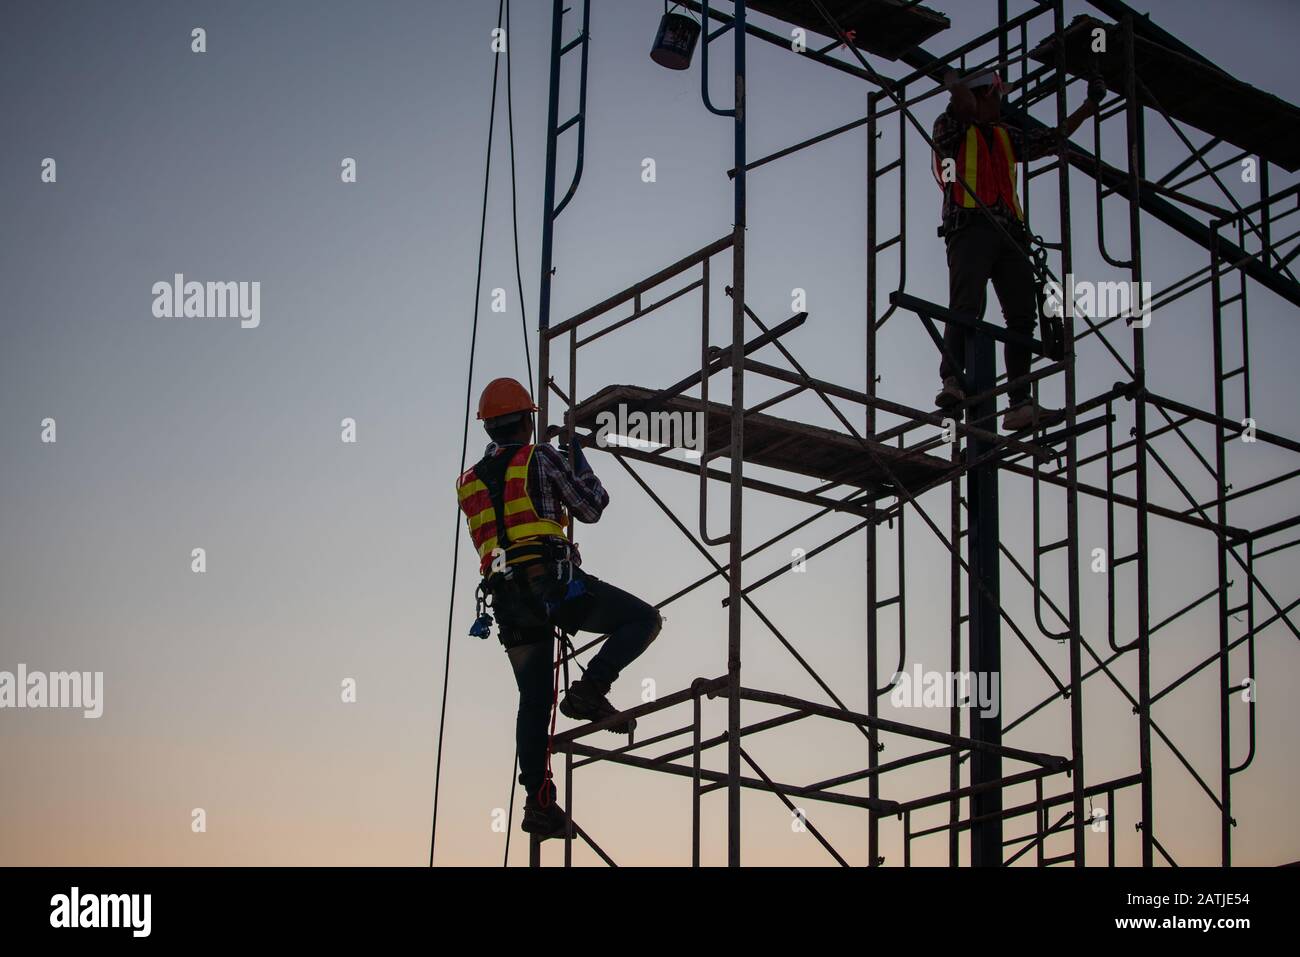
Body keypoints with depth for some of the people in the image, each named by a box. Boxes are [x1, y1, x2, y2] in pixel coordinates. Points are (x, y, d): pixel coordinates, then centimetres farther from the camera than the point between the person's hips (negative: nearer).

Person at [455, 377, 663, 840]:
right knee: (643, 620, 4)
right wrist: (579, 461, 24)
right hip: (554, 581, -6)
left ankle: (539, 801, -1)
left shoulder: (470, 483, 19)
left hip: (507, 599, 6)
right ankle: (589, 689, -15)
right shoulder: (542, 457, 4)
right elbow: (591, 508, 8)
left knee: (534, 701, 9)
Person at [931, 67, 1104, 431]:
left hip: (1008, 234, 7)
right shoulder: (951, 129, 11)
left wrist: (1089, 105, 33)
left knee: (1022, 316, -5)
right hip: (969, 228, -7)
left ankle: (1020, 404, -9)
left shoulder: (1005, 136, 32)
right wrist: (951, 77, 10)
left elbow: (1051, 140, 34)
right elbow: (964, 105, -10)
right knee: (966, 308, -25)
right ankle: (951, 382, -37)